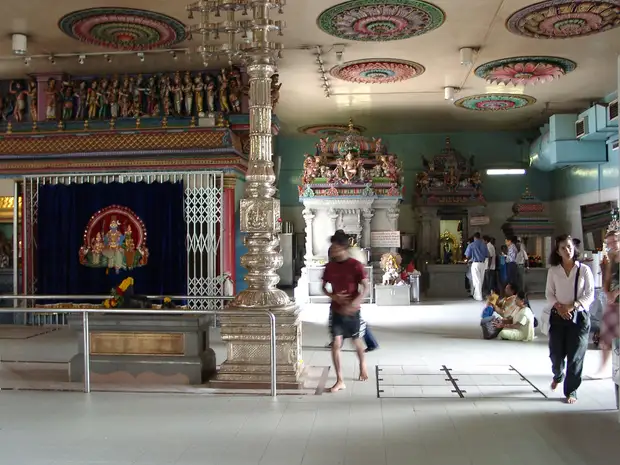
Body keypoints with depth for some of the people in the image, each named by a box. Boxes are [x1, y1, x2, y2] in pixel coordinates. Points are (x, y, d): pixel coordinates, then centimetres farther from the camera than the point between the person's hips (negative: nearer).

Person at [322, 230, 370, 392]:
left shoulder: (356, 265, -12)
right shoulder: (330, 266, -1)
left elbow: (366, 287, -14)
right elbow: (324, 287, 8)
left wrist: (354, 303, -28)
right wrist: (334, 296, -12)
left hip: (352, 311, -2)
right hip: (336, 311, 2)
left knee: (357, 343, 15)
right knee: (335, 345, -6)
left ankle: (362, 366, 44)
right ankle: (340, 381, 1)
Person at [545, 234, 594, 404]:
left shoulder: (584, 270, -4)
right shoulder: (553, 271, 2)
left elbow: (590, 295, -4)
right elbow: (549, 293, 4)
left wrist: (572, 306, -17)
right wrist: (559, 307, -14)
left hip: (579, 317, -2)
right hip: (558, 316, 2)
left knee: (575, 356, 0)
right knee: (556, 353, 7)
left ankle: (571, 391, 13)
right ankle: (558, 375, 41)